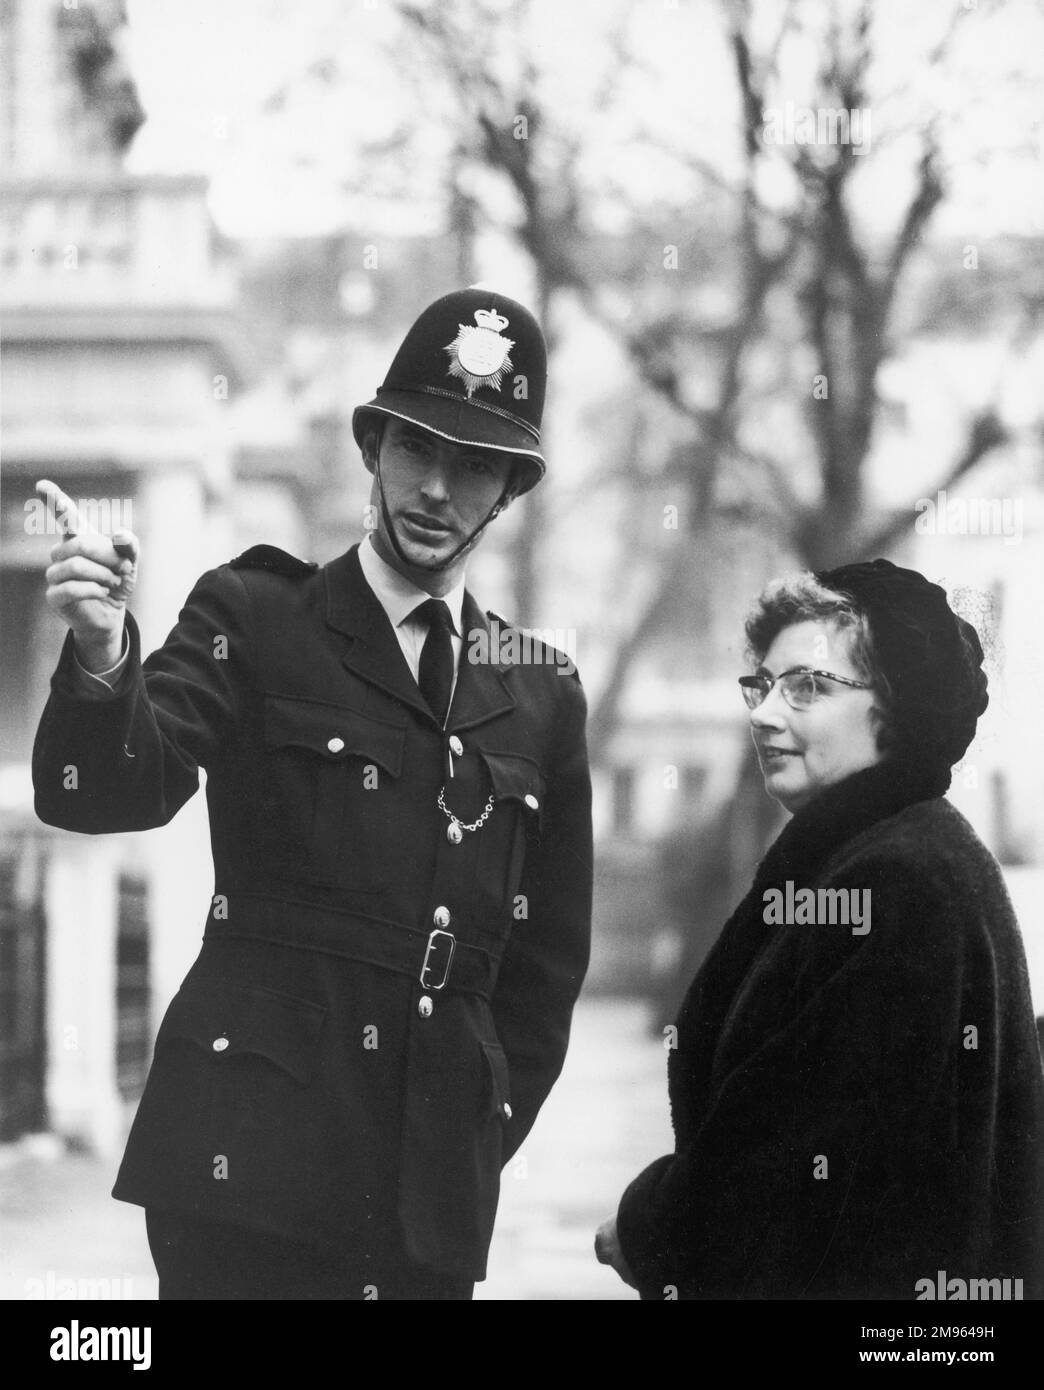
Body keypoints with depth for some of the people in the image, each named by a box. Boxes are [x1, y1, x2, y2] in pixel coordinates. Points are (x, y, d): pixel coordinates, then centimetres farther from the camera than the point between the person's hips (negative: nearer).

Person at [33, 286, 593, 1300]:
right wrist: (101, 656, -29)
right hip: (246, 1160, -4)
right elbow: (102, 795, -11)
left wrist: (484, 1141, 10)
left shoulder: (539, 693, 14)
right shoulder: (252, 618, 3)